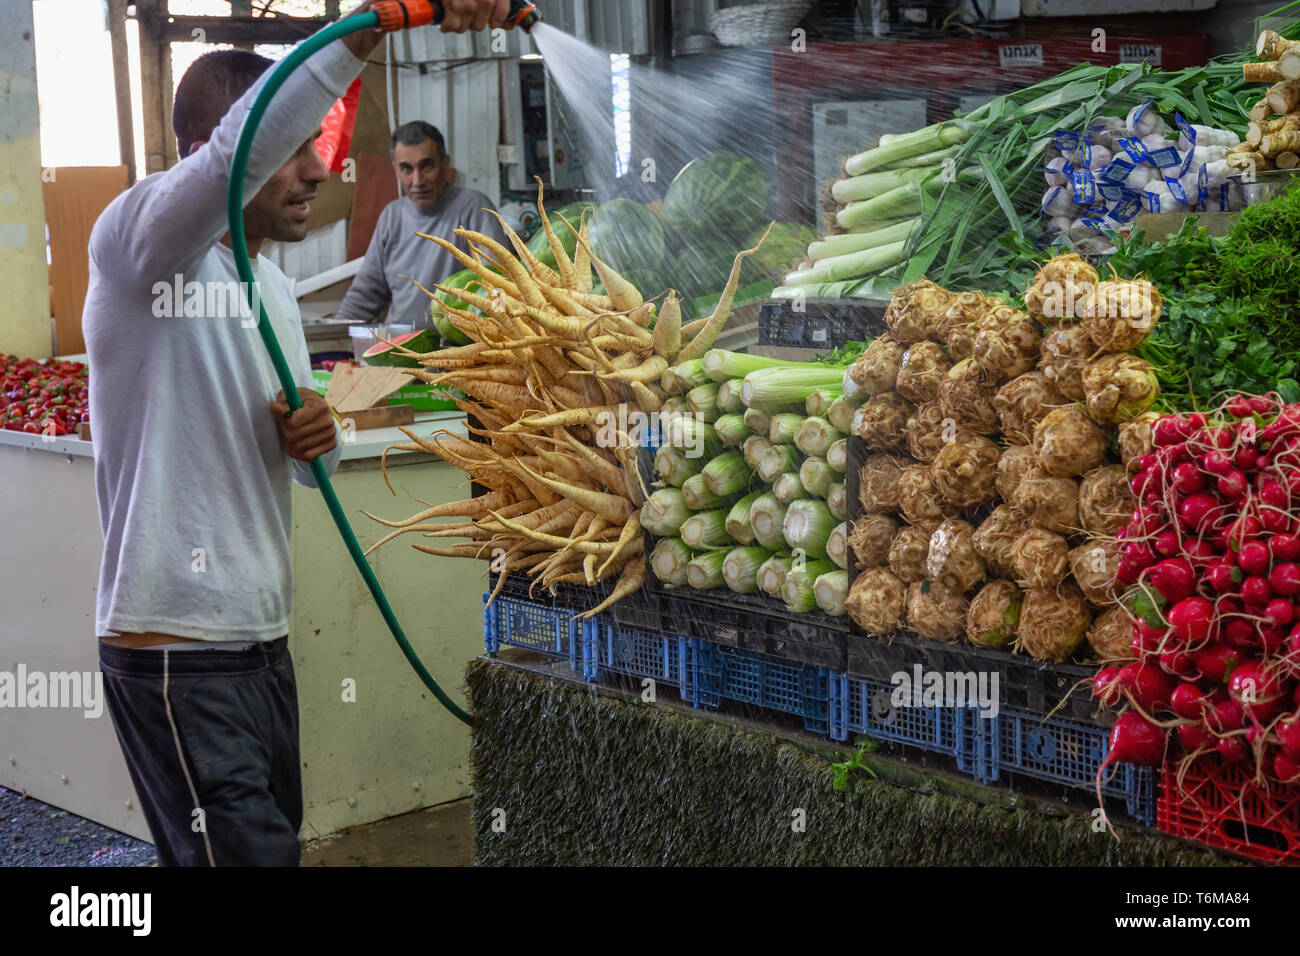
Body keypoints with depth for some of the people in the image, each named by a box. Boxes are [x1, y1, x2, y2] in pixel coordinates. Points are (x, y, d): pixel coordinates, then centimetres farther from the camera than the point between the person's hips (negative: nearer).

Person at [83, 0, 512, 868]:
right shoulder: (140, 241, -12)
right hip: (175, 656, -9)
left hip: (261, 639, 9)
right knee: (247, 852, -8)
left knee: (277, 835, 16)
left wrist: (316, 439, -1)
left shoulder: (273, 284, 15)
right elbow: (238, 149, -36)